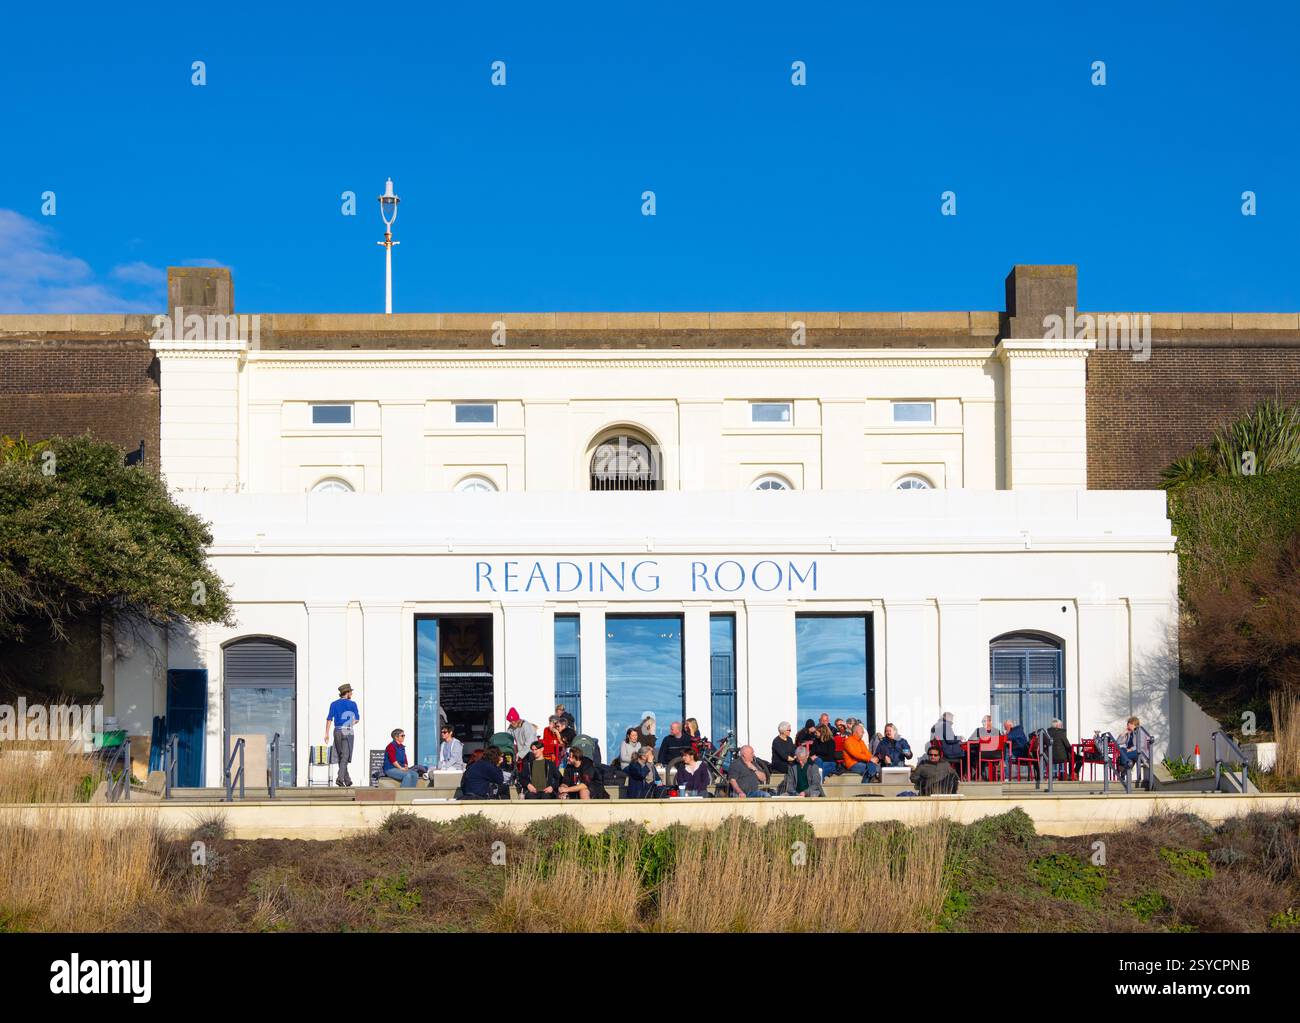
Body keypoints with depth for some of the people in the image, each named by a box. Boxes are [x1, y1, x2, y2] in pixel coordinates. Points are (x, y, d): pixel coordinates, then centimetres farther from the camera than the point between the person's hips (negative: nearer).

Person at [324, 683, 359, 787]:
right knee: (345, 757, -5)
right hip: (348, 732, -3)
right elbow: (357, 719, 8)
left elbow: (329, 719, -2)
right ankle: (340, 778, -23)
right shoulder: (352, 704, -1)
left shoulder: (334, 704, 5)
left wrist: (327, 734, -3)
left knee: (340, 757, 12)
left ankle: (347, 781, 15)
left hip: (337, 731, 3)